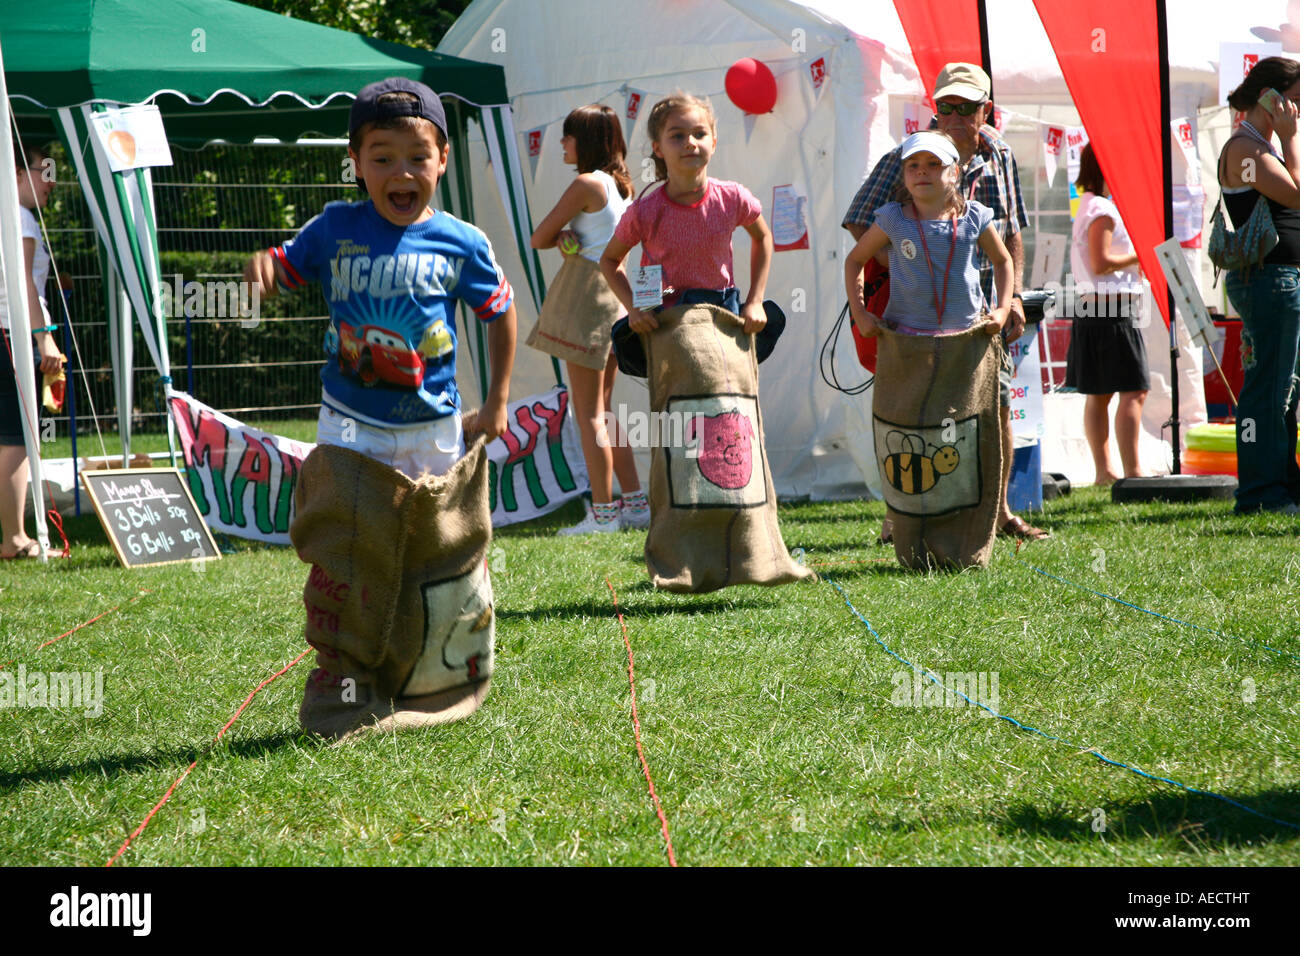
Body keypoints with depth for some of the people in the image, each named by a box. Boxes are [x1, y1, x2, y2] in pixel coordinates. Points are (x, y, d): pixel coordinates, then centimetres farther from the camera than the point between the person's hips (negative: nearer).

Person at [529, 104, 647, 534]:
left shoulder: (586, 184, -13)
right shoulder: (621, 185, 12)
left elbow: (538, 238, -9)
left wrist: (562, 237, 10)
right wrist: (570, 237, -4)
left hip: (587, 295, -9)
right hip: (615, 294, 9)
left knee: (588, 412, -4)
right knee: (601, 410, 15)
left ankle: (603, 512, -4)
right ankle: (635, 502, 15)